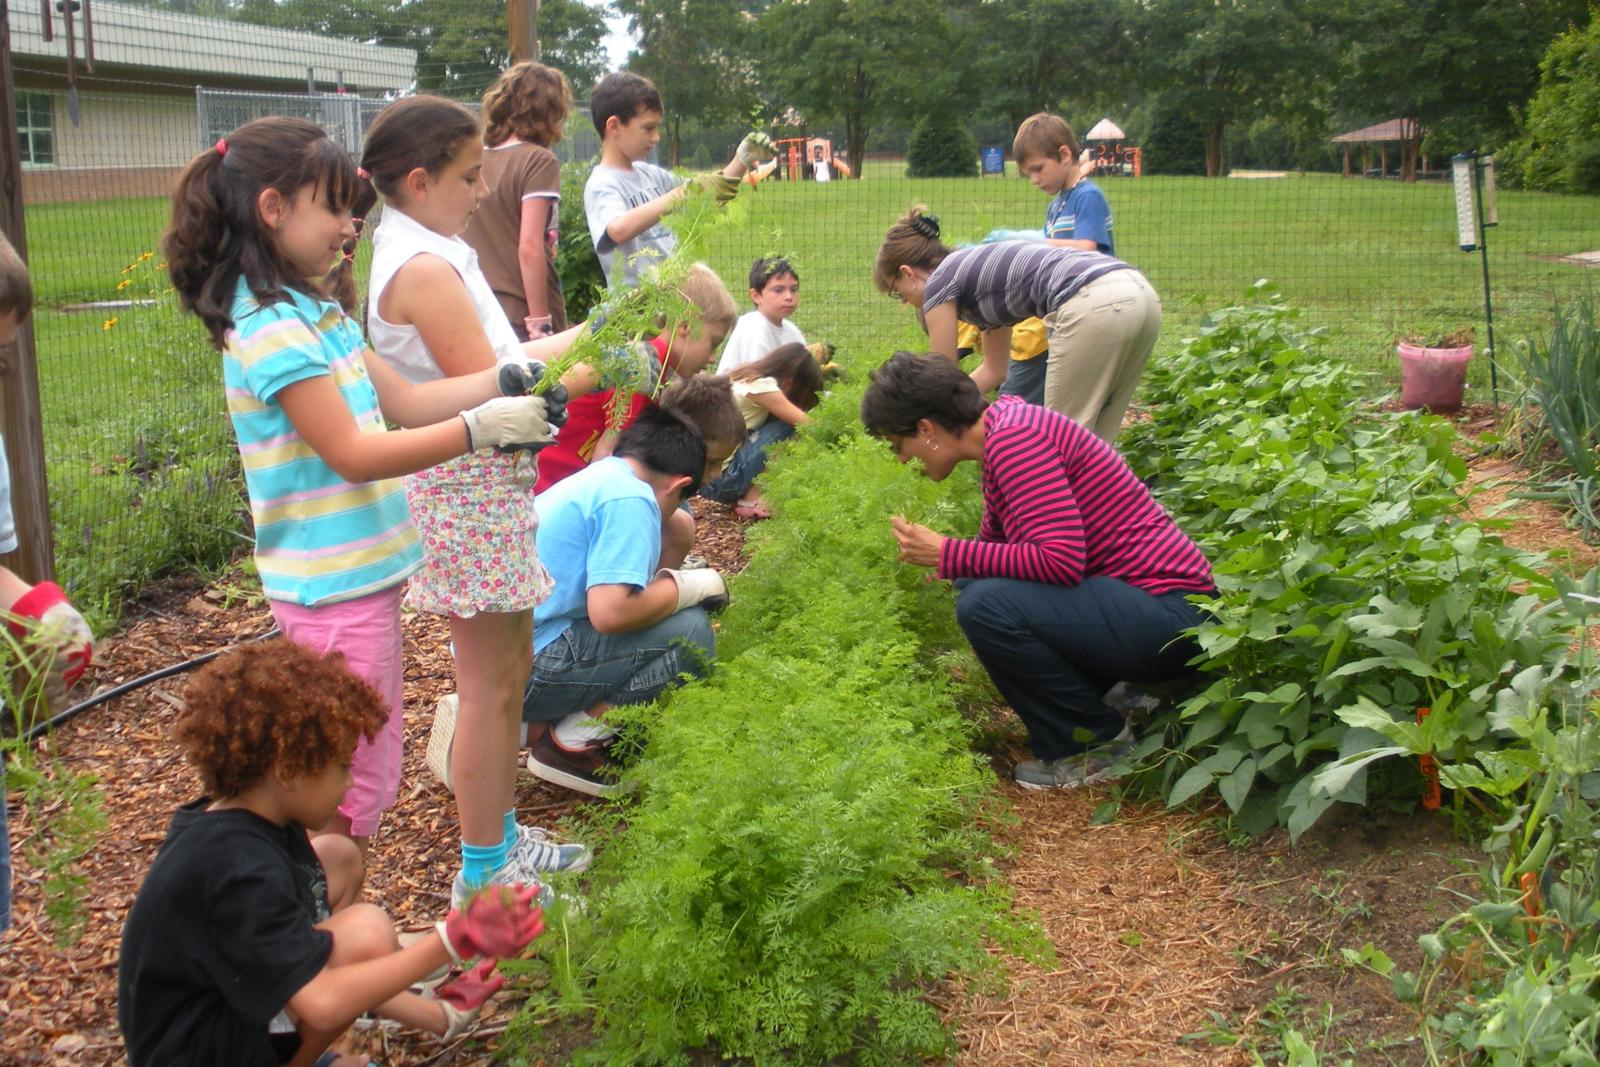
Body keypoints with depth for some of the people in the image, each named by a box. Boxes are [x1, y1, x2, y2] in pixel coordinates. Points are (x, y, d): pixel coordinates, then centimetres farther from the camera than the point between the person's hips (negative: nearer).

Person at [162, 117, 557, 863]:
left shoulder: (316, 312, 11)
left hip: (362, 572, 10)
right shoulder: (272, 329, -19)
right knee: (350, 785, 0)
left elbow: (404, 401, 12)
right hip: (333, 586, -10)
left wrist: (509, 379, 2)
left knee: (366, 775, 18)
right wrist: (478, 429, -21)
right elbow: (354, 455, -21)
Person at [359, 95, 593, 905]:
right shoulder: (425, 267, -20)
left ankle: (500, 836, 33)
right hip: (468, 492, -10)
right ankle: (483, 873, 13)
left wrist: (580, 339, 9)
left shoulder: (435, 253, 12)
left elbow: (490, 362, 14)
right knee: (492, 683, 0)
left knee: (509, 668, 19)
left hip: (487, 484, 10)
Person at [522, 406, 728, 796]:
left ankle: (532, 722, 12)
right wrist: (690, 586, -8)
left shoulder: (586, 481, 17)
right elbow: (609, 612, -23)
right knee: (690, 631, -12)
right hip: (528, 667, -10)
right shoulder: (631, 499, -12)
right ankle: (574, 744, -5)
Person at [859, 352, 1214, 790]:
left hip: (1170, 616, -10)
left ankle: (1100, 743, -4)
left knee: (985, 604, -23)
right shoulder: (1005, 425, 10)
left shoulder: (1013, 438, -19)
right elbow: (996, 543, 21)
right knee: (973, 585, 11)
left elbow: (1061, 561, -28)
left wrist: (946, 554, -22)